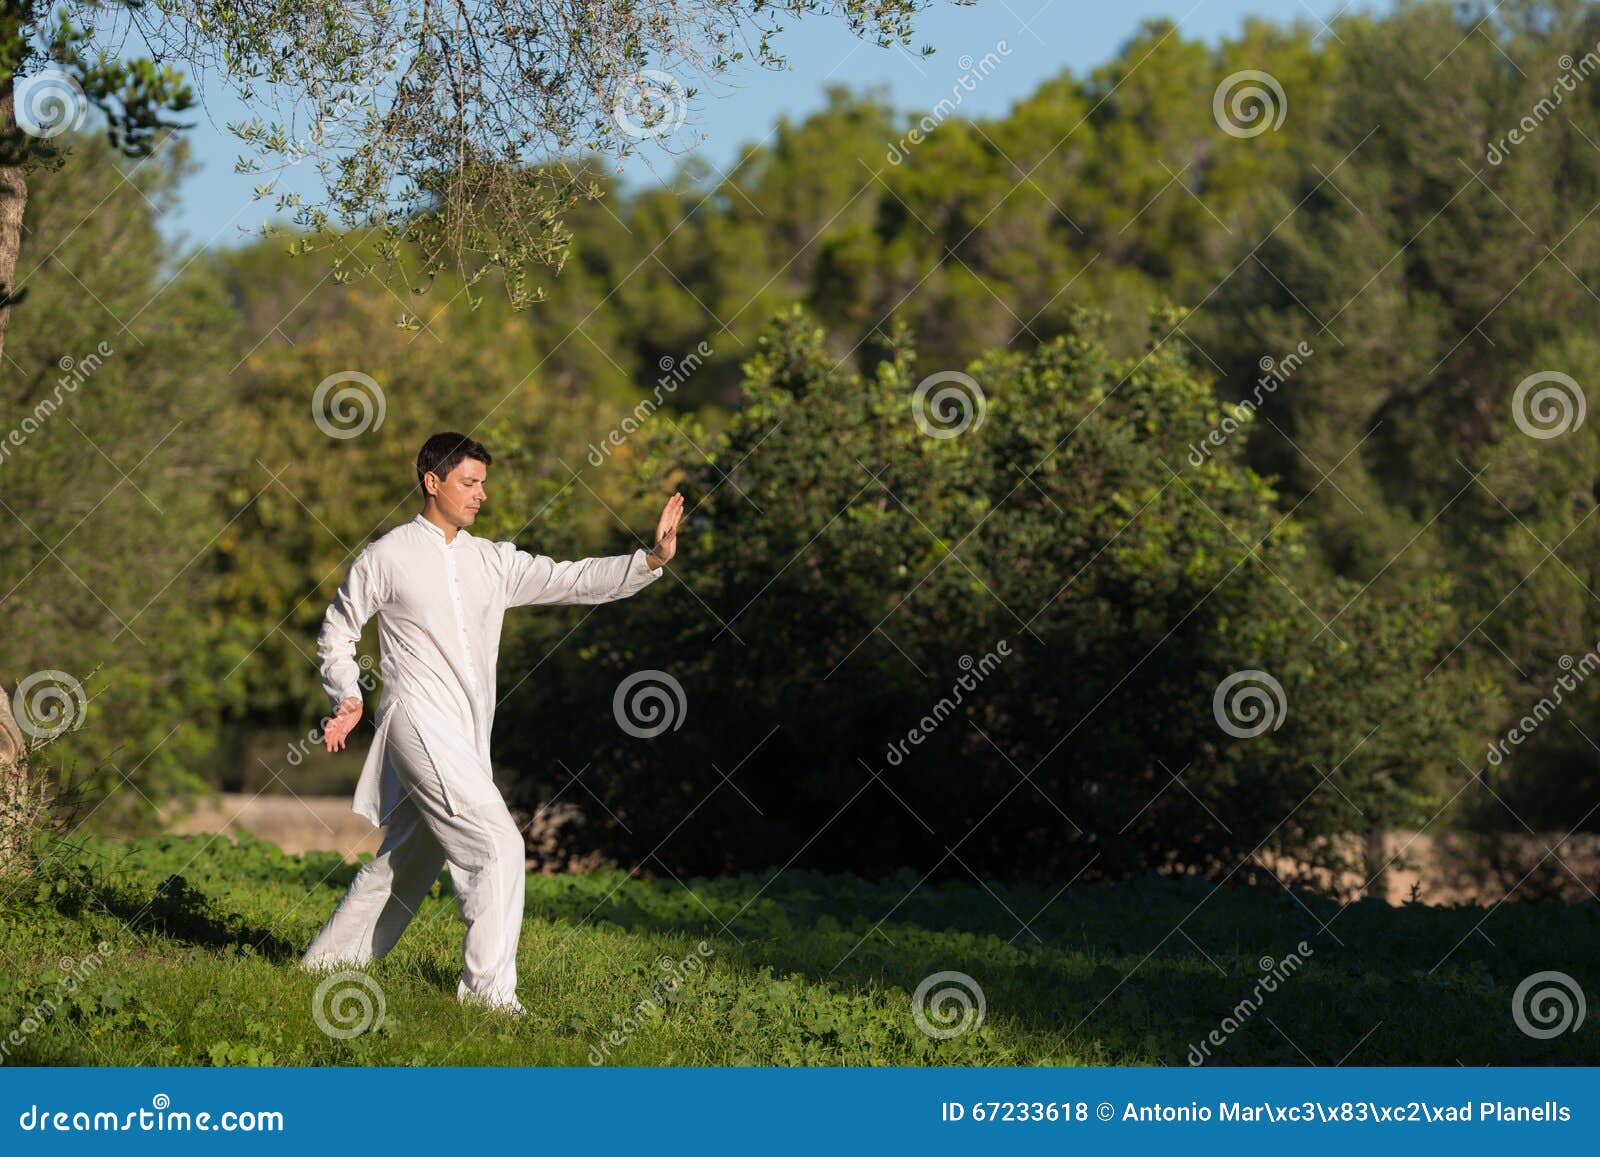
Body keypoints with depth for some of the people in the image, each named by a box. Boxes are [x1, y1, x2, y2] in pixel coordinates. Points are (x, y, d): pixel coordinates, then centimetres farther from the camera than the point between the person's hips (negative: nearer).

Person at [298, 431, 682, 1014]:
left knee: (409, 861, 14)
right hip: (420, 723, -7)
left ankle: (327, 960, 27)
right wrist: (347, 698, -7)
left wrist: (652, 559, -10)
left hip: (466, 736, 7)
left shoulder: (494, 562, 12)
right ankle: (489, 988, -14)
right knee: (497, 844, -16)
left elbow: (575, 580, 4)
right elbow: (337, 629, 8)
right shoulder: (386, 557, -1)